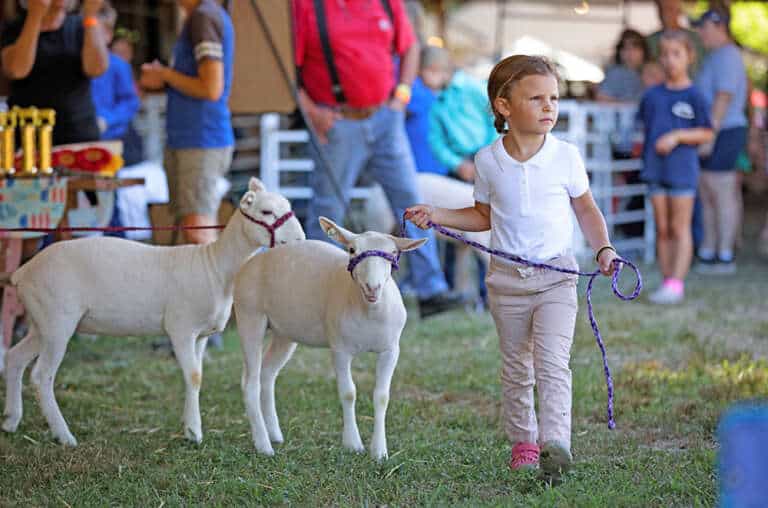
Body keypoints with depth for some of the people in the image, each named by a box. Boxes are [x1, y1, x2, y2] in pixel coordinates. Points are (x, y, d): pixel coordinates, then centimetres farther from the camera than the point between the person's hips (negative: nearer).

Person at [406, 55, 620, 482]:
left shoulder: (566, 157, -6)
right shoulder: (489, 162, -2)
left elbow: (587, 209, 8)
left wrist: (603, 248, -6)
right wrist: (435, 215, 2)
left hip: (556, 277, -2)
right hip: (507, 278, 2)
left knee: (552, 362, -16)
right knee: (516, 368, 13)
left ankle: (555, 441, -21)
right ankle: (523, 440, 27)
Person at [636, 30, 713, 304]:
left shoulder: (694, 96, -4)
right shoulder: (651, 95, 8)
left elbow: (707, 134, -5)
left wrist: (677, 136, -16)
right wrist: (639, 144, 5)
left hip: (682, 169, -4)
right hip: (656, 168, 4)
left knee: (680, 228, -2)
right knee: (662, 229, 6)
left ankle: (676, 284, -4)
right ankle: (667, 280, 11)